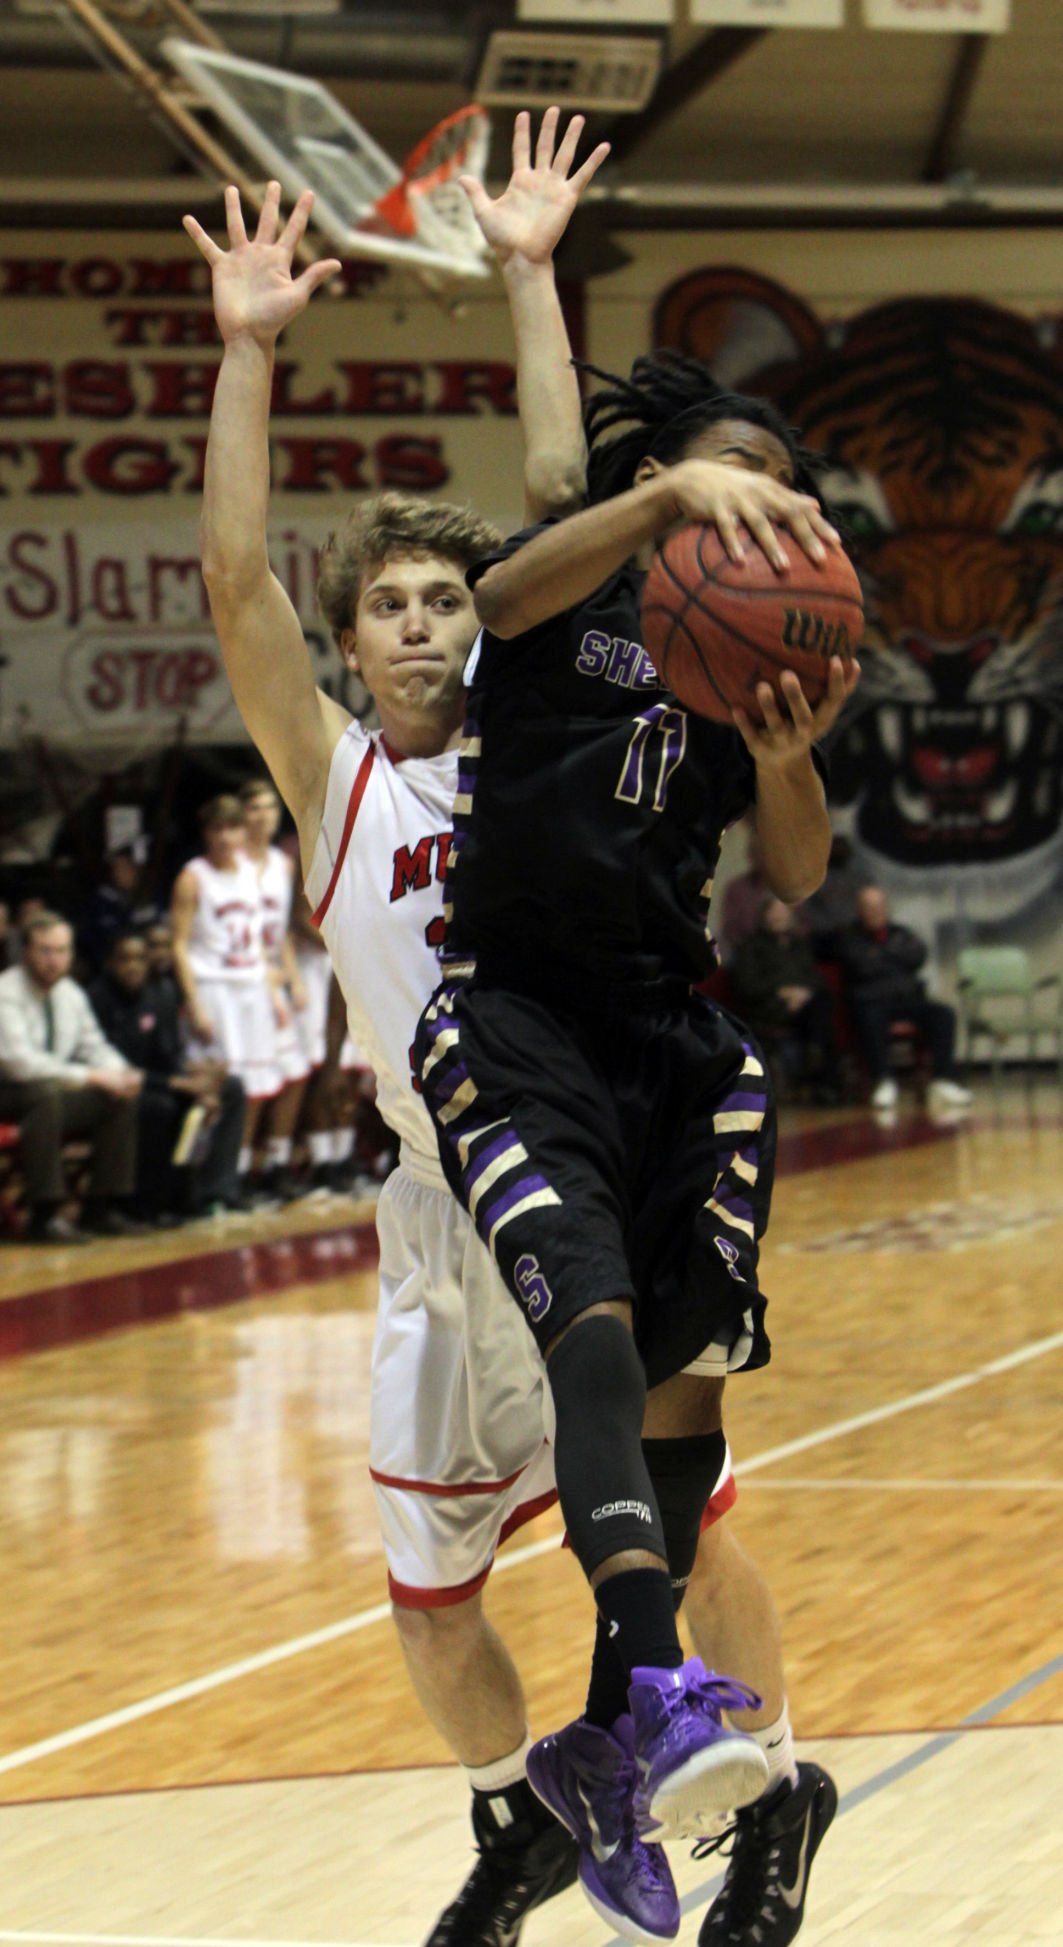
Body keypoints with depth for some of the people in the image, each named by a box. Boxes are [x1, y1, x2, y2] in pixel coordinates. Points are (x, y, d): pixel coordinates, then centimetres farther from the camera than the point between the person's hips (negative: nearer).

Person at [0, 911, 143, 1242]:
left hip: (54, 1092, 8)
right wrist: (90, 1076, -29)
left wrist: (120, 1074, -10)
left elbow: (94, 1047, 15)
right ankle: (45, 1218, -36)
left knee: (122, 1100, -10)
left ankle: (101, 1209, -6)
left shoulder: (70, 994, 8)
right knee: (46, 1096, -38)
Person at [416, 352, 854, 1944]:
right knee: (595, 1317, -26)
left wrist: (788, 762, -19)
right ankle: (665, 1683, -43)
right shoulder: (568, 593, 1)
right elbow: (509, 589, -25)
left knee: (685, 1379, 4)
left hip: (674, 1034, 6)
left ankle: (609, 1750, 17)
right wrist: (676, 495, -41)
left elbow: (797, 877, 3)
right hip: (517, 1019, -6)